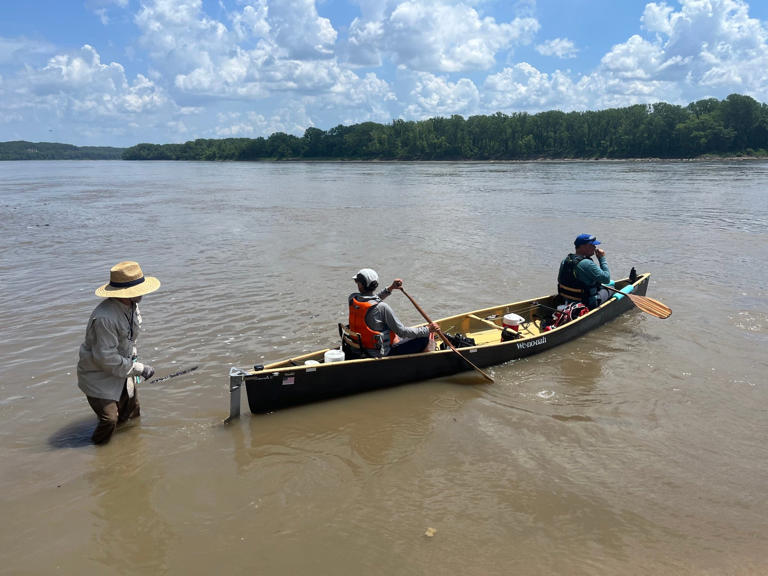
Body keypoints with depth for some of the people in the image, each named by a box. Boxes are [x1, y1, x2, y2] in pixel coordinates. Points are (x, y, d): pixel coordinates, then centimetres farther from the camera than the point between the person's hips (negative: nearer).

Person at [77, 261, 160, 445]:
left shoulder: (132, 306, -3)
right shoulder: (104, 318, -33)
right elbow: (106, 357, -30)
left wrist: (134, 359, 8)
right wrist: (138, 368, -23)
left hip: (121, 373, 9)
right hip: (98, 376, -9)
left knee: (132, 415, 16)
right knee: (109, 419, -14)